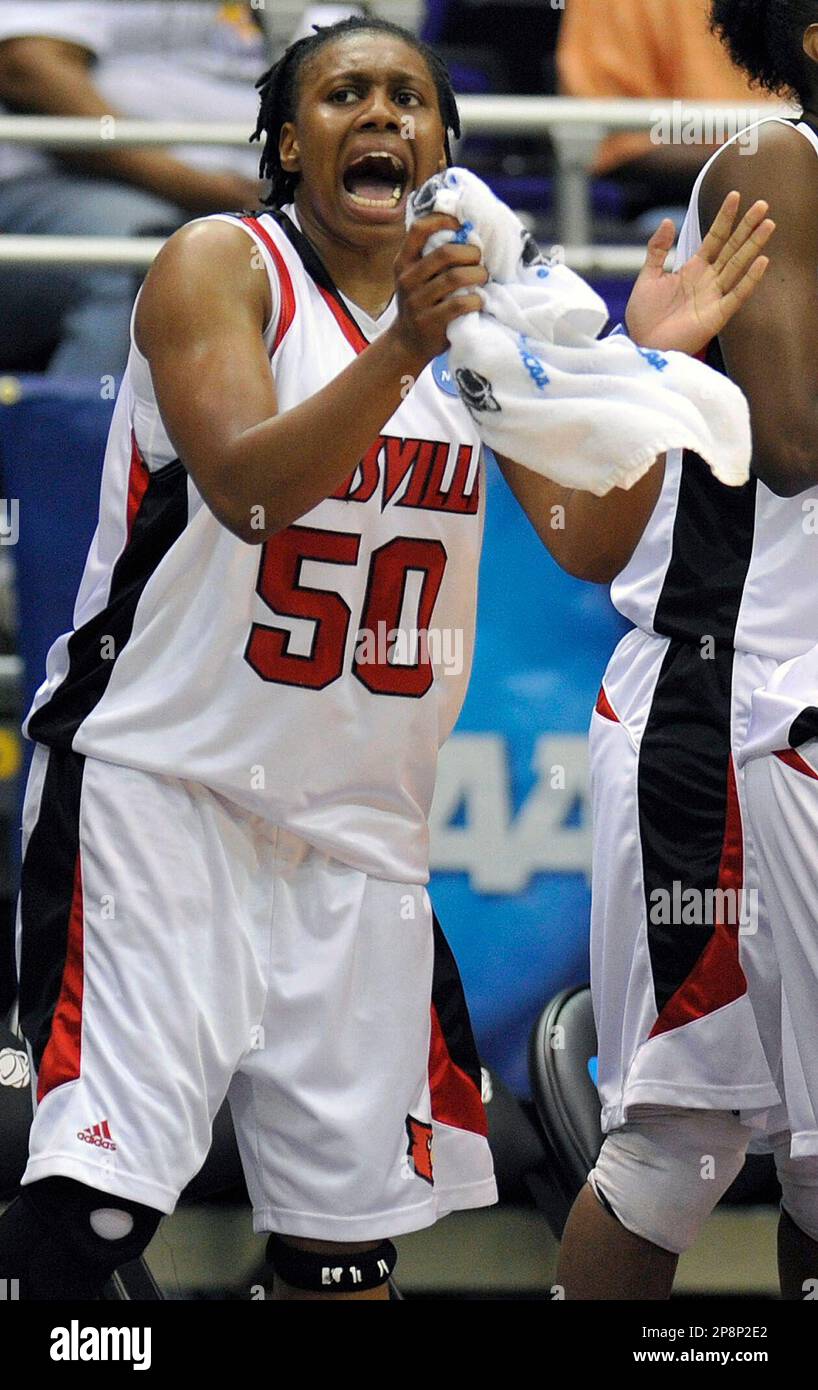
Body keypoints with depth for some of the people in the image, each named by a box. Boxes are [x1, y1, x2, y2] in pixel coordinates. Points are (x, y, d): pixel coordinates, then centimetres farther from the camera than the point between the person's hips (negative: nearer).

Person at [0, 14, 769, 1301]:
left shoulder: (474, 301, 12)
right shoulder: (223, 265, -5)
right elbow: (246, 487, -20)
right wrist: (403, 352, -32)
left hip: (360, 826, 6)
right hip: (165, 790, -6)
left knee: (351, 1222, 5)